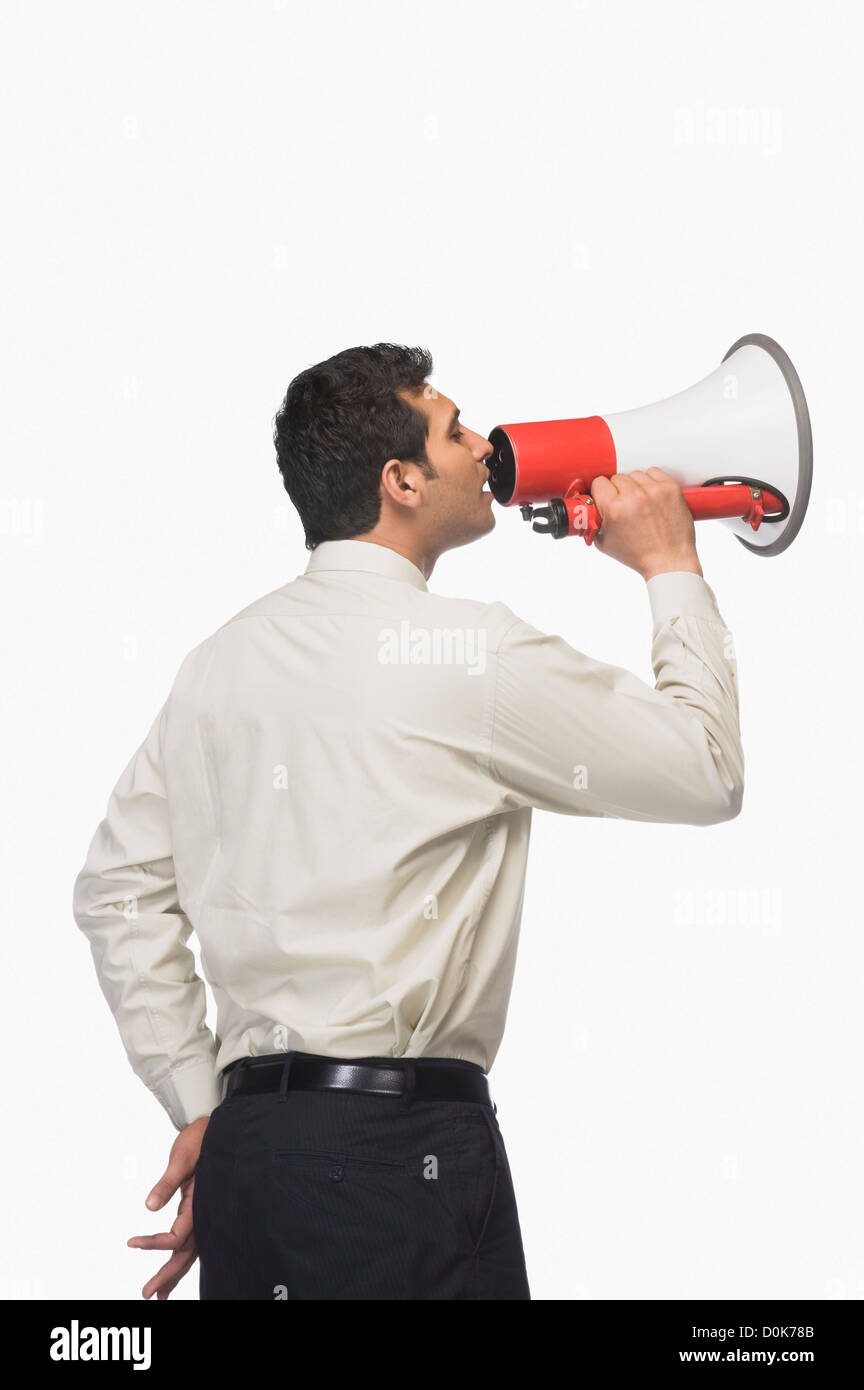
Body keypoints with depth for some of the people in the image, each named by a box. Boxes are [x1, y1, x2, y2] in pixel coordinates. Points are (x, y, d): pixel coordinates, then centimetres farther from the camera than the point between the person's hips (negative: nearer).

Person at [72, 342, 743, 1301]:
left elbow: (118, 889, 13)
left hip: (246, 1144, 7)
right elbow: (707, 775, 1)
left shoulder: (219, 660, 12)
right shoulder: (473, 652, -8)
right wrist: (673, 571, 14)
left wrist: (200, 1111, 16)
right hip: (402, 1148, -7)